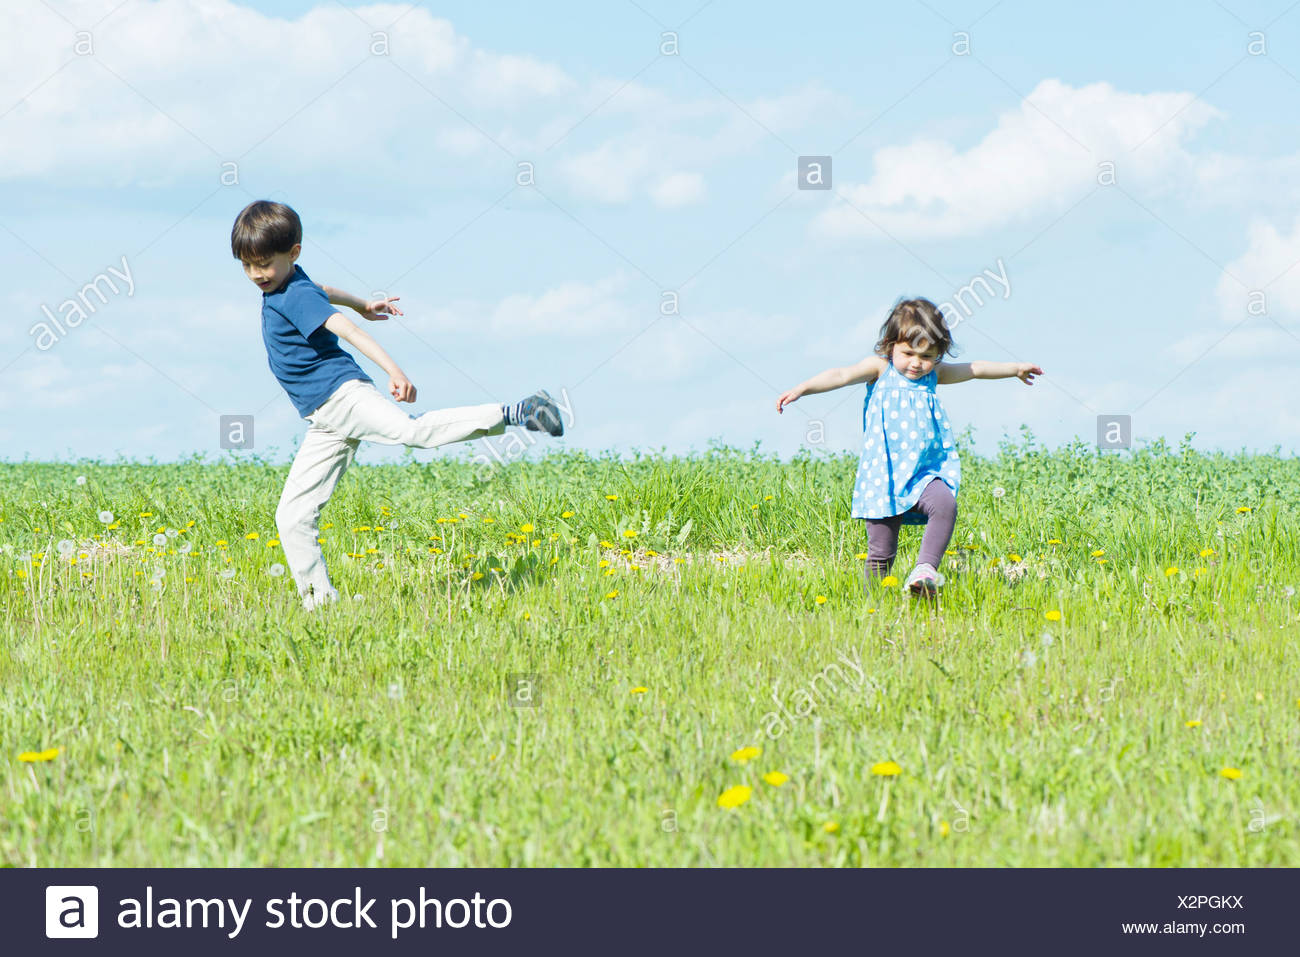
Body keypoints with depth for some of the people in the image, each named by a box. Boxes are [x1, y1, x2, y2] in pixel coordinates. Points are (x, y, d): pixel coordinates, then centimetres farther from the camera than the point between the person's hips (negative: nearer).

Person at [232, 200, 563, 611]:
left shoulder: (295, 296, -11)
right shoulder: (280, 288, 18)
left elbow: (344, 328, -25)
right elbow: (326, 293, 38)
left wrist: (392, 370, -37)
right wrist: (364, 304, 55)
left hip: (342, 395, -9)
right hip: (325, 421, 9)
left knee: (410, 430, -35)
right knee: (292, 515, 5)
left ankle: (511, 414, -37)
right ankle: (318, 600, 9)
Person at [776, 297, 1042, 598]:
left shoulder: (934, 374, 10)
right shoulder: (880, 368, -2)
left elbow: (974, 370, 26)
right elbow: (842, 375, -16)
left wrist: (1015, 368, 37)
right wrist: (802, 389, -31)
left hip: (924, 474, 3)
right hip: (883, 477, -3)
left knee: (945, 505, -28)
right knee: (881, 552, -2)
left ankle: (925, 569, -27)